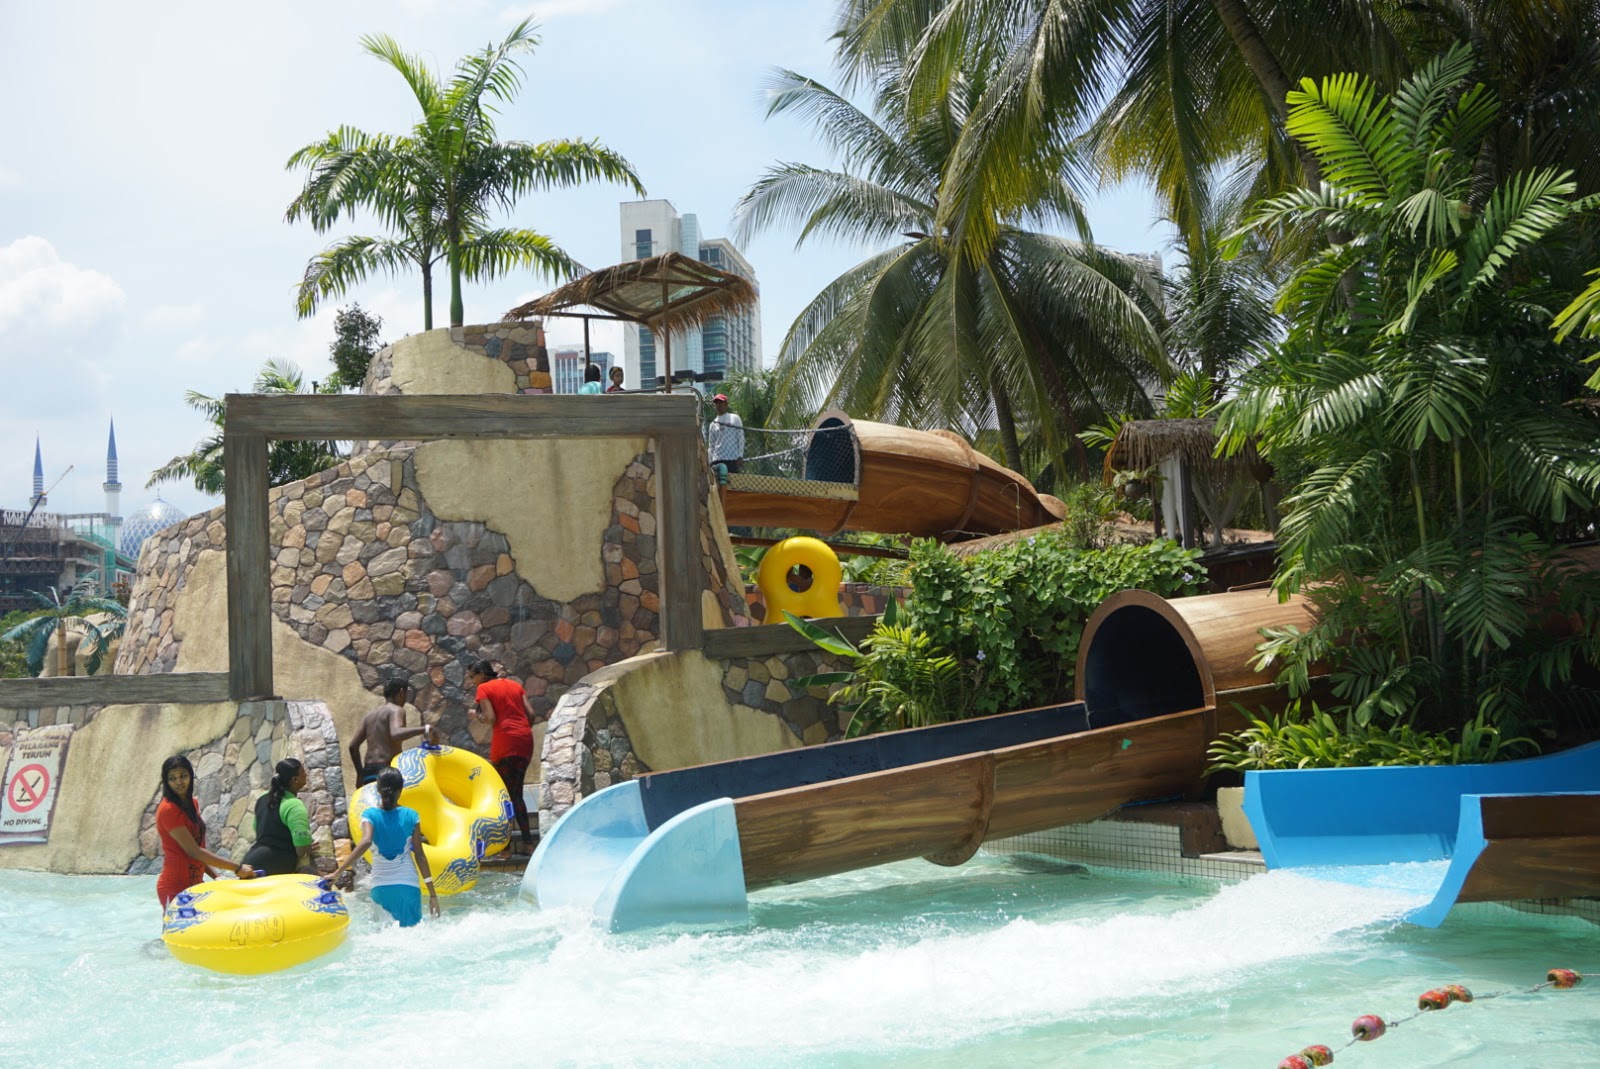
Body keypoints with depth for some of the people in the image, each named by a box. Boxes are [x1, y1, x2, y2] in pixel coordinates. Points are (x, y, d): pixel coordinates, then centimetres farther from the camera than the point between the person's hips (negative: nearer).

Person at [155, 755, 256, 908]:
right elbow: (193, 851, -19)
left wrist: (216, 877, 2)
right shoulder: (168, 810, -15)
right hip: (175, 888, -8)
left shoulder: (191, 804, 10)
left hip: (194, 883, 8)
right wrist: (237, 867, -19)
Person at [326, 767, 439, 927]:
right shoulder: (410, 816, -1)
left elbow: (365, 842, -22)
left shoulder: (370, 814, -3)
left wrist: (338, 872, -26)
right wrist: (432, 894, 2)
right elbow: (419, 855, -1)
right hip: (408, 885, 0)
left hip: (380, 886, 0)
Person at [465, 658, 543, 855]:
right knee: (515, 792, 13)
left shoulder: (483, 689, 2)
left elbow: (490, 718, -10)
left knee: (505, 793, 1)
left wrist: (475, 715, 8)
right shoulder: (514, 684, 19)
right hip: (526, 739, 6)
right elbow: (531, 714, 11)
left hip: (505, 741, -6)